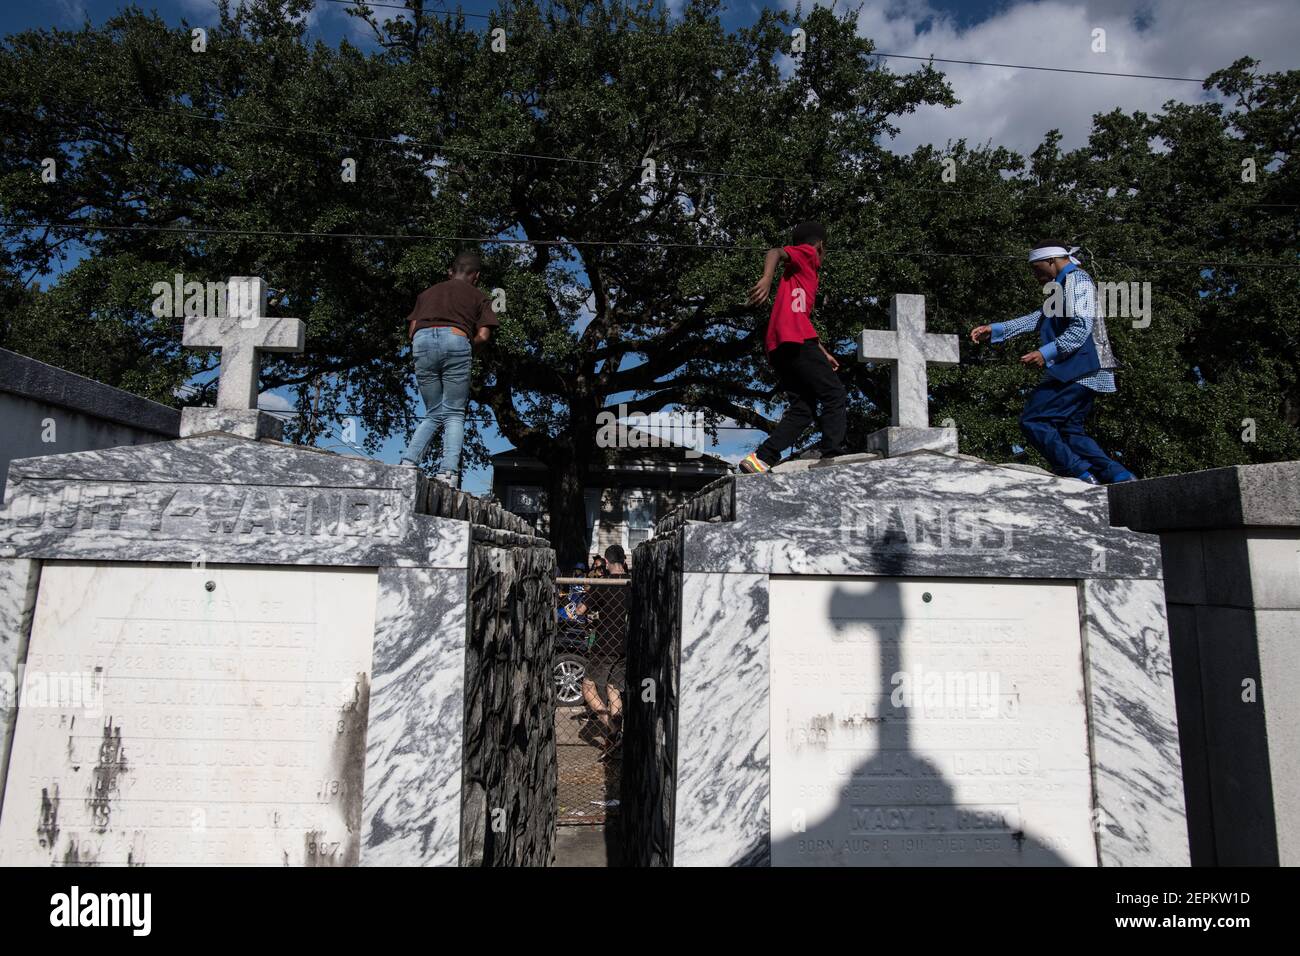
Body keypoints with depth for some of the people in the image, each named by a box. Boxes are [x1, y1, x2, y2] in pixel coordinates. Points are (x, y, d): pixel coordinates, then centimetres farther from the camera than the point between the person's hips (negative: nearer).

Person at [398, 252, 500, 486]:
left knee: (432, 414, 14)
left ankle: (408, 462, -4)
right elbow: (483, 336, 6)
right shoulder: (478, 297, 21)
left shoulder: (428, 292, 31)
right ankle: (448, 472, -16)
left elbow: (412, 330, 19)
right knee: (454, 414, 2)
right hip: (455, 339, -3)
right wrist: (468, 348, 23)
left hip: (422, 339, 3)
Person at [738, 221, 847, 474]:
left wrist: (823, 353, 34)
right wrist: (767, 279, -31)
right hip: (797, 342, -9)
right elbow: (775, 253, -11)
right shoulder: (807, 254, 9)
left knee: (803, 409, 5)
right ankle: (832, 457, -15)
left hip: (779, 348, 9)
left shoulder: (802, 272, 34)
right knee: (835, 396, -5)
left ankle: (760, 459, -6)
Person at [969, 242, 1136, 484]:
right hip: (1082, 373, 10)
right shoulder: (1065, 286, 26)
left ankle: (1081, 475, -13)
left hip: (1080, 370, -10)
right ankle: (1120, 477, 7)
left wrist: (1046, 353, -24)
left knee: (1033, 420, -12)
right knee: (1069, 431, 10)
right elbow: (1039, 318, 20)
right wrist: (994, 330, 12)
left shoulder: (1077, 280, -5)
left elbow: (1082, 327, -17)